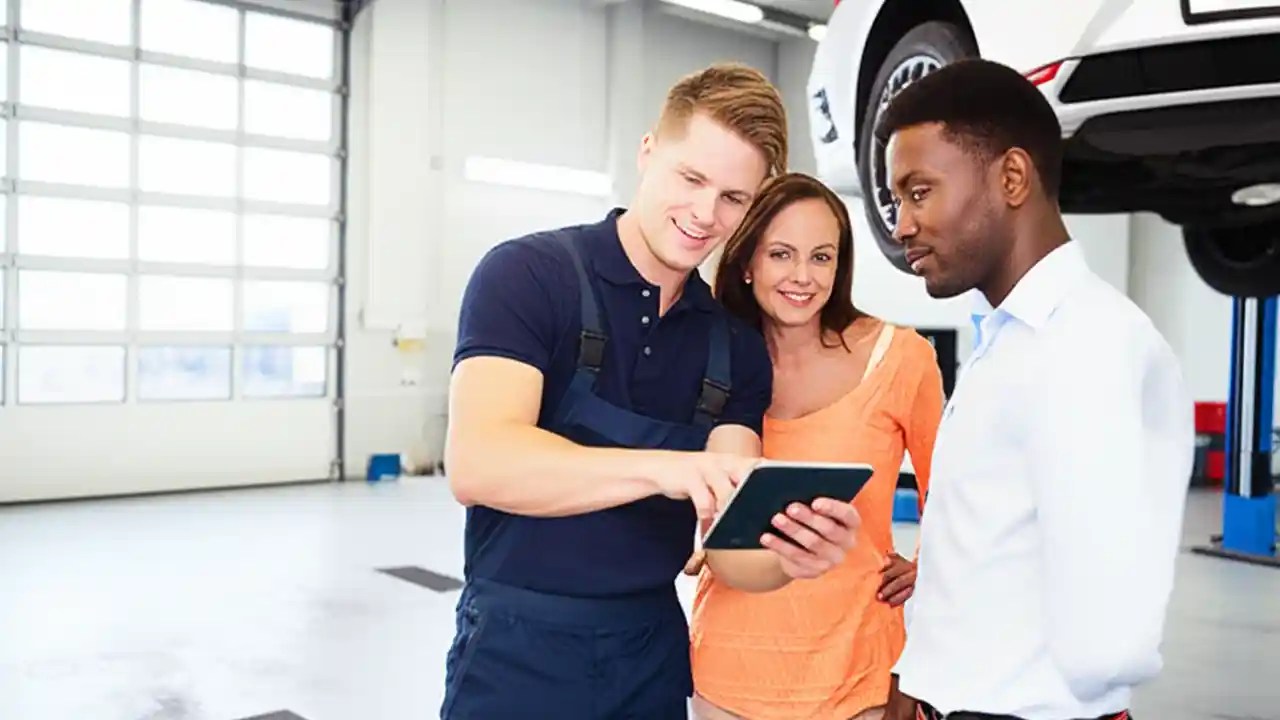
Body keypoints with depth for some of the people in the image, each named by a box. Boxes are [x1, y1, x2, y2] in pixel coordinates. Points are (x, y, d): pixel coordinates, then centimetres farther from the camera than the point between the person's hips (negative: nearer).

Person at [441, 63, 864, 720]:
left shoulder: (737, 346, 2)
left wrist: (789, 556, -28)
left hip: (653, 654, 5)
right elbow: (477, 462, -25)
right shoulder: (527, 274, -11)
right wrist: (663, 467, -37)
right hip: (519, 650, -4)